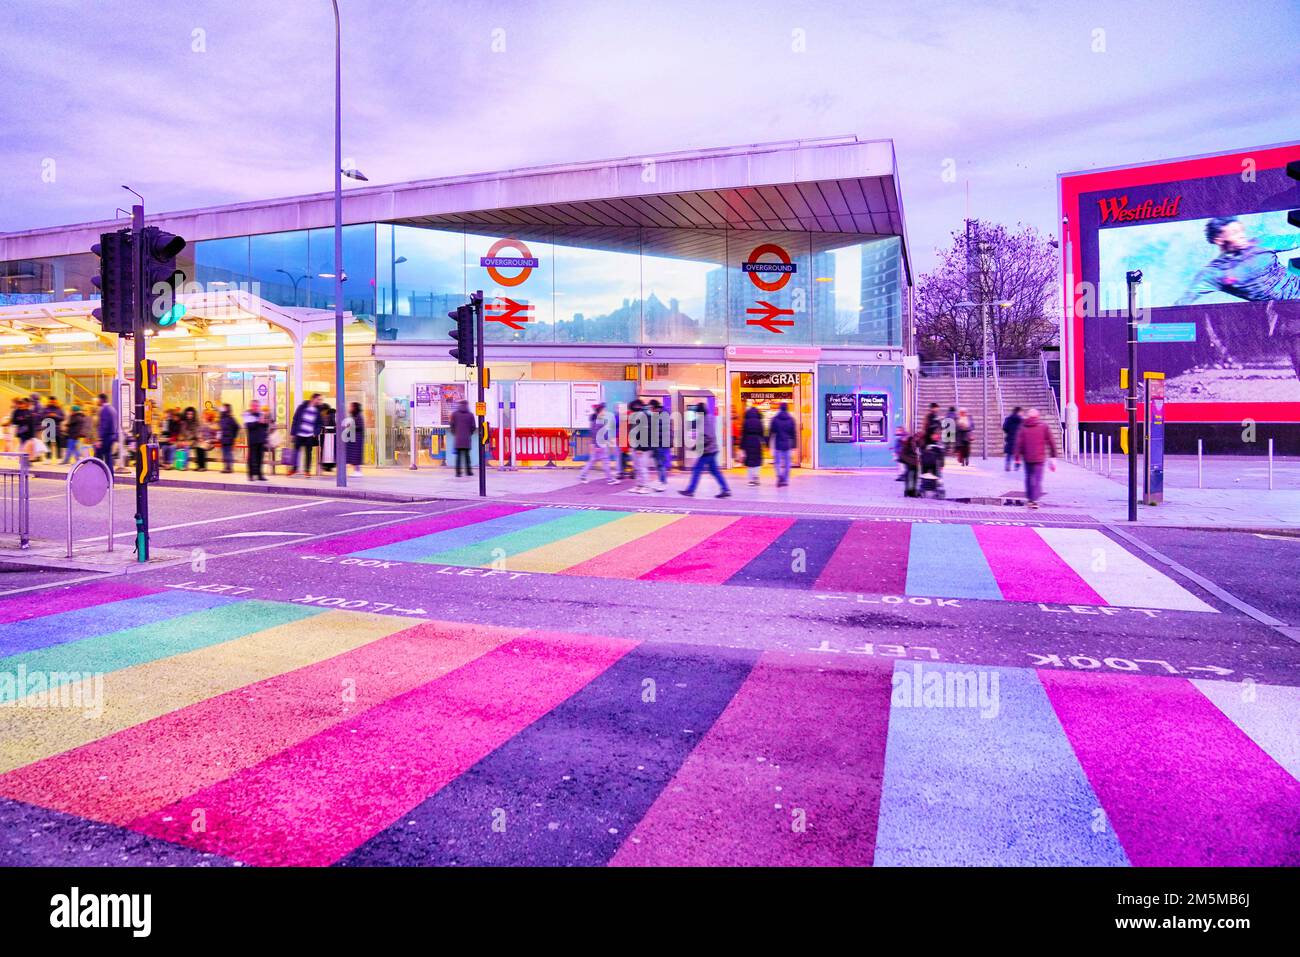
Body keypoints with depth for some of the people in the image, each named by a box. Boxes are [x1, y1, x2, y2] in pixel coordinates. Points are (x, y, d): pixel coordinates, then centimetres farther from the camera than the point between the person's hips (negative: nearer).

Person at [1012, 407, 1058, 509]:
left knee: (1028, 477, 15)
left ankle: (1029, 498, 18)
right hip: (1039, 457, -1)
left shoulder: (1022, 427, 2)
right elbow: (1051, 441, 0)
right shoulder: (1043, 426, 2)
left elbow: (1018, 443, -4)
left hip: (1027, 457, 1)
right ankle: (1034, 500, -13)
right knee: (1037, 478, -1)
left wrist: (1017, 458, -2)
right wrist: (1053, 456, 6)